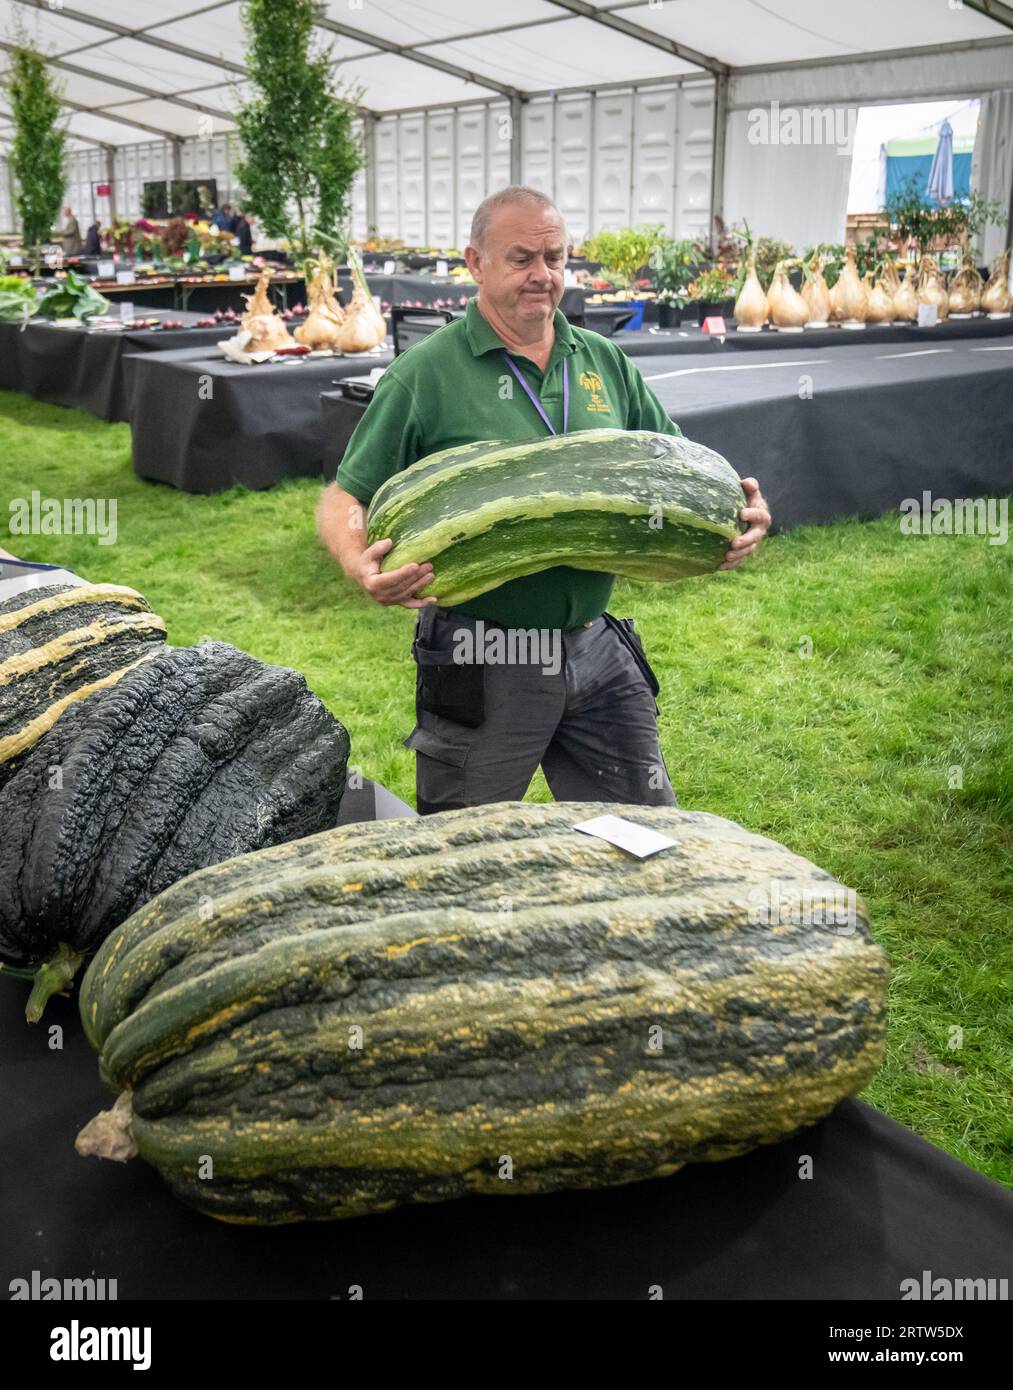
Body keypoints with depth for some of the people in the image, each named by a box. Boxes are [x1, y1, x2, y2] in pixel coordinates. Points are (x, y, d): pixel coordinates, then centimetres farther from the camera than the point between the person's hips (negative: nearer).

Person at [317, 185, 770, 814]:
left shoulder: (606, 363, 9)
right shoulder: (425, 373, -5)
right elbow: (346, 496, -4)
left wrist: (741, 512, -4)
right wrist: (358, 561, -25)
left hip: (597, 650, 4)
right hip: (480, 663, -4)